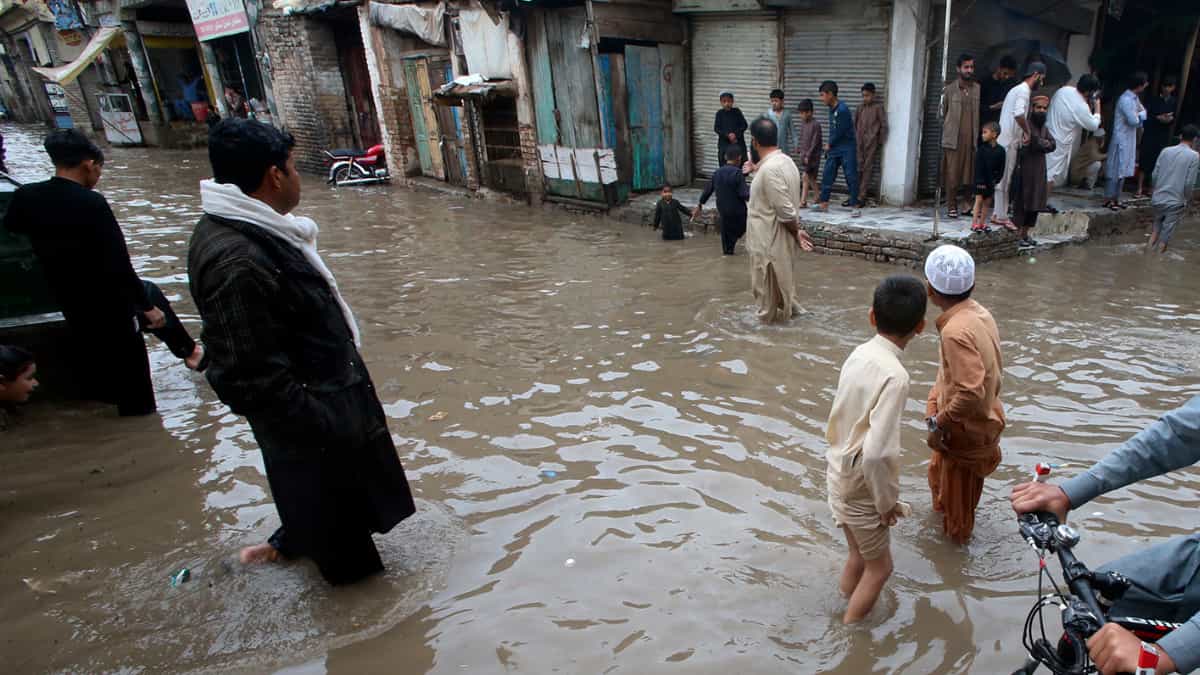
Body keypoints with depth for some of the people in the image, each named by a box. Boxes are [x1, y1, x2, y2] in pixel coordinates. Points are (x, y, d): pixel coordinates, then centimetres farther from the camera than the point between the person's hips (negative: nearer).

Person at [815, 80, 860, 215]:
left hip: (847, 149, -8)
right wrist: (829, 145, 4)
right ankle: (824, 203, 16)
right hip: (834, 148, 8)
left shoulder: (842, 109, -18)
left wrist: (829, 144, -5)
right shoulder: (832, 109, 8)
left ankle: (855, 206, -1)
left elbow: (840, 131, -17)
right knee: (827, 175, 8)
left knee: (851, 176, -4)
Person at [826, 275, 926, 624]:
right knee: (879, 566, 16)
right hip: (861, 487, -7)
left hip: (839, 475, 7)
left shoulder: (859, 354, -4)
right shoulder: (894, 375, -28)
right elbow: (877, 453, -32)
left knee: (859, 555, 27)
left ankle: (846, 608, 46)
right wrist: (887, 502, -15)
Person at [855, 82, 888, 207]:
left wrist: (881, 141, -4)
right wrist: (855, 138, 10)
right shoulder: (861, 108, 12)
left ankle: (862, 196, -1)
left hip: (872, 143, -4)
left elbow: (884, 125, -2)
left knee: (868, 169, -1)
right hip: (859, 142, 4)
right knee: (857, 168, 2)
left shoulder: (879, 107, -1)